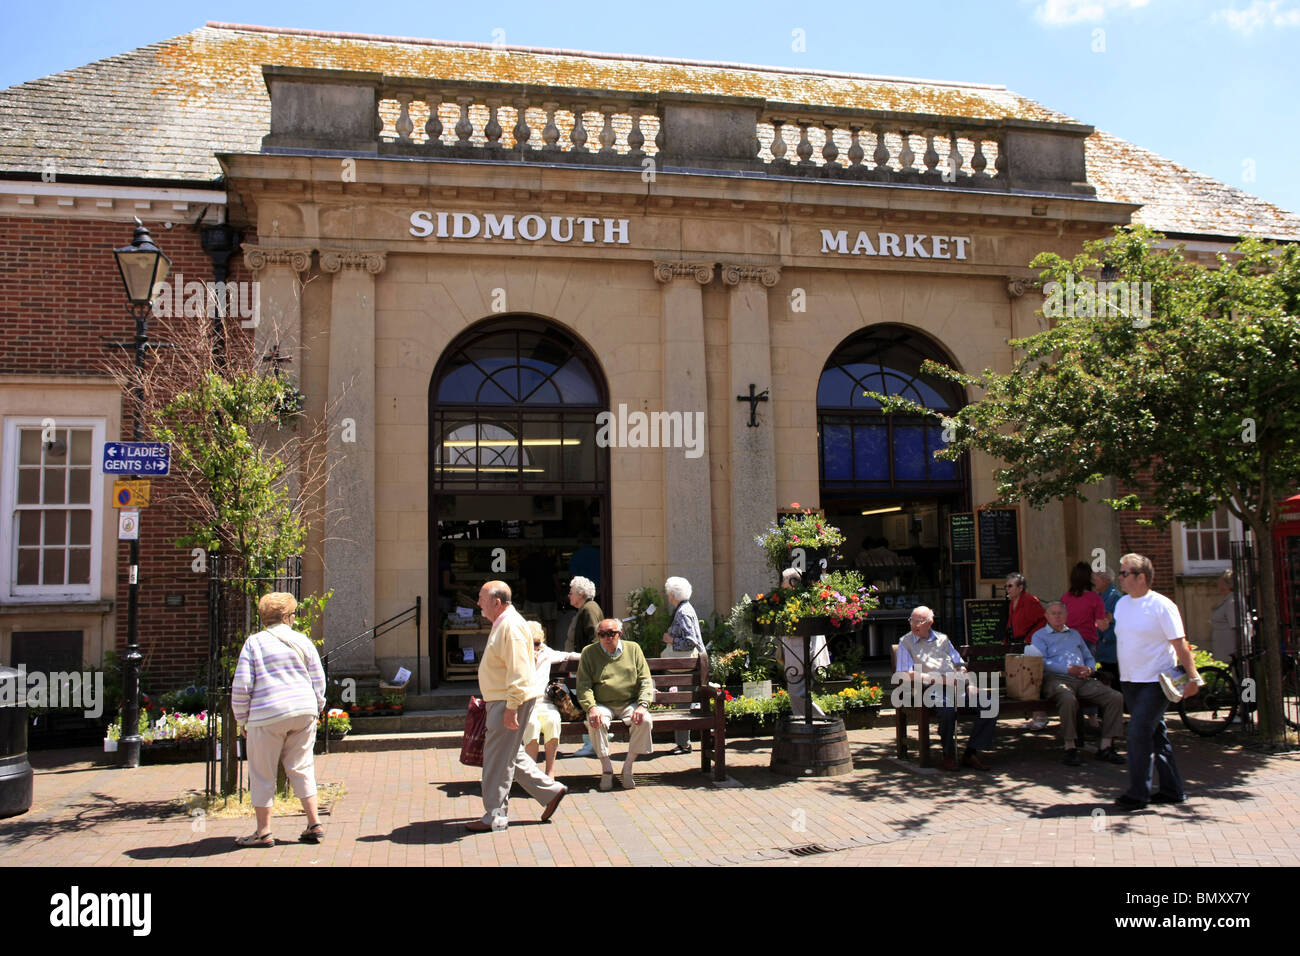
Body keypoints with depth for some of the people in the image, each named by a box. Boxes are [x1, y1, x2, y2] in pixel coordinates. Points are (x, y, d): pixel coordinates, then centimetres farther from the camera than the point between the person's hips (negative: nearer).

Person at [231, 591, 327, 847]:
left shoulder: (254, 643, -1)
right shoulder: (302, 641, 7)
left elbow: (241, 686, -5)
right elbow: (319, 680, 8)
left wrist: (242, 720, 5)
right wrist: (315, 711, 19)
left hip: (268, 716, -3)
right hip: (303, 712, 4)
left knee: (263, 774, 8)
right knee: (301, 767, 13)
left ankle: (264, 832, 12)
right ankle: (314, 823, 10)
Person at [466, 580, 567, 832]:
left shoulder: (511, 626, -18)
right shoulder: (501, 624, 15)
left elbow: (518, 672, -24)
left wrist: (511, 708, -25)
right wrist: (487, 699, 23)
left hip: (510, 702, -10)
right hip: (500, 701, 10)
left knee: (498, 757, -2)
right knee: (510, 754, 16)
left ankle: (495, 817, 8)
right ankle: (550, 791, 23)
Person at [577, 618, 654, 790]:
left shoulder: (633, 649, 7)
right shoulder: (589, 653, 4)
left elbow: (645, 681, 4)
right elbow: (584, 685, -4)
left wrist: (642, 705, -12)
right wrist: (591, 708, -21)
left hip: (630, 703, 1)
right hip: (602, 705, -1)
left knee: (645, 721, -28)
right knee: (597, 722, -33)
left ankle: (628, 766, -11)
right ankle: (606, 768, -13)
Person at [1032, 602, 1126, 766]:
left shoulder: (1075, 634, 31)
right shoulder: (1040, 636, 13)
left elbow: (1089, 657, 27)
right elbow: (1042, 662, -3)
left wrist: (1089, 669, 3)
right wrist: (1069, 669, -12)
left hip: (1083, 680, 6)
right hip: (1056, 679, -5)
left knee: (1116, 697, -17)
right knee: (1068, 700, -40)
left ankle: (1106, 747, -13)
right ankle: (1070, 748, -28)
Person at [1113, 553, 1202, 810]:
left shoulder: (1162, 606, -11)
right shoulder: (1122, 604, 10)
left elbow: (1180, 644, -11)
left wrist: (1193, 677, -12)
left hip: (1155, 681, -7)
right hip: (1130, 681, 7)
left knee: (1139, 733, -11)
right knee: (1155, 733, 13)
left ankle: (1137, 793, -4)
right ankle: (1171, 790, 22)